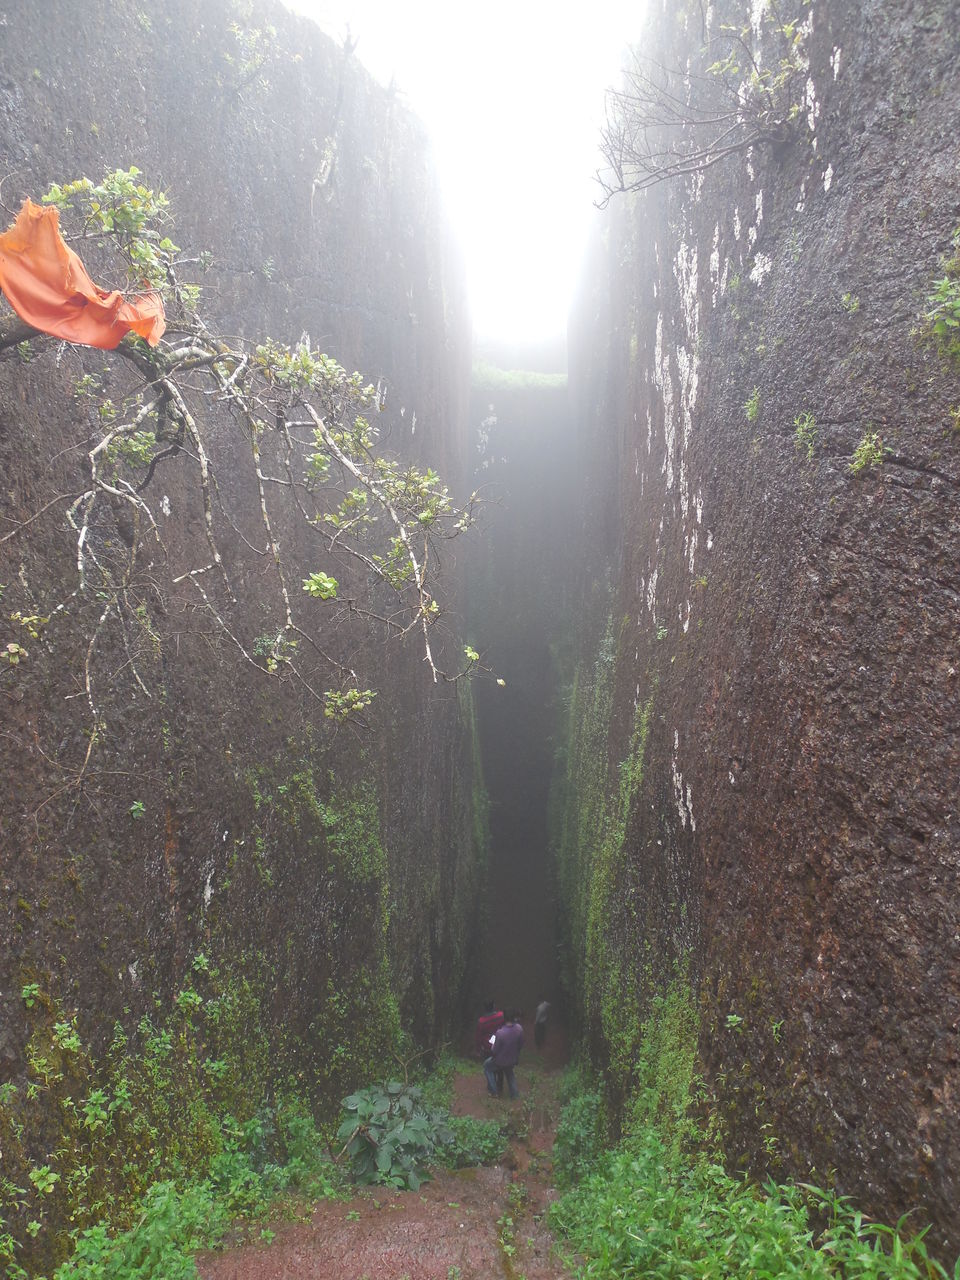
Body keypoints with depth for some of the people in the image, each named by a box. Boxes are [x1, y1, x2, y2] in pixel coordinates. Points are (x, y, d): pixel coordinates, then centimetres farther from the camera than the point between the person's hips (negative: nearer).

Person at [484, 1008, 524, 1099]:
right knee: (509, 1072, 36)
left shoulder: (500, 1033, -35)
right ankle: (514, 1093, 38)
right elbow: (521, 1045, -4)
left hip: (501, 1062, -4)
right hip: (513, 1060, 4)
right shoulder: (519, 1028, -21)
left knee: (487, 1066, 25)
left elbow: (495, 1051, -21)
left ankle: (493, 1091, 27)